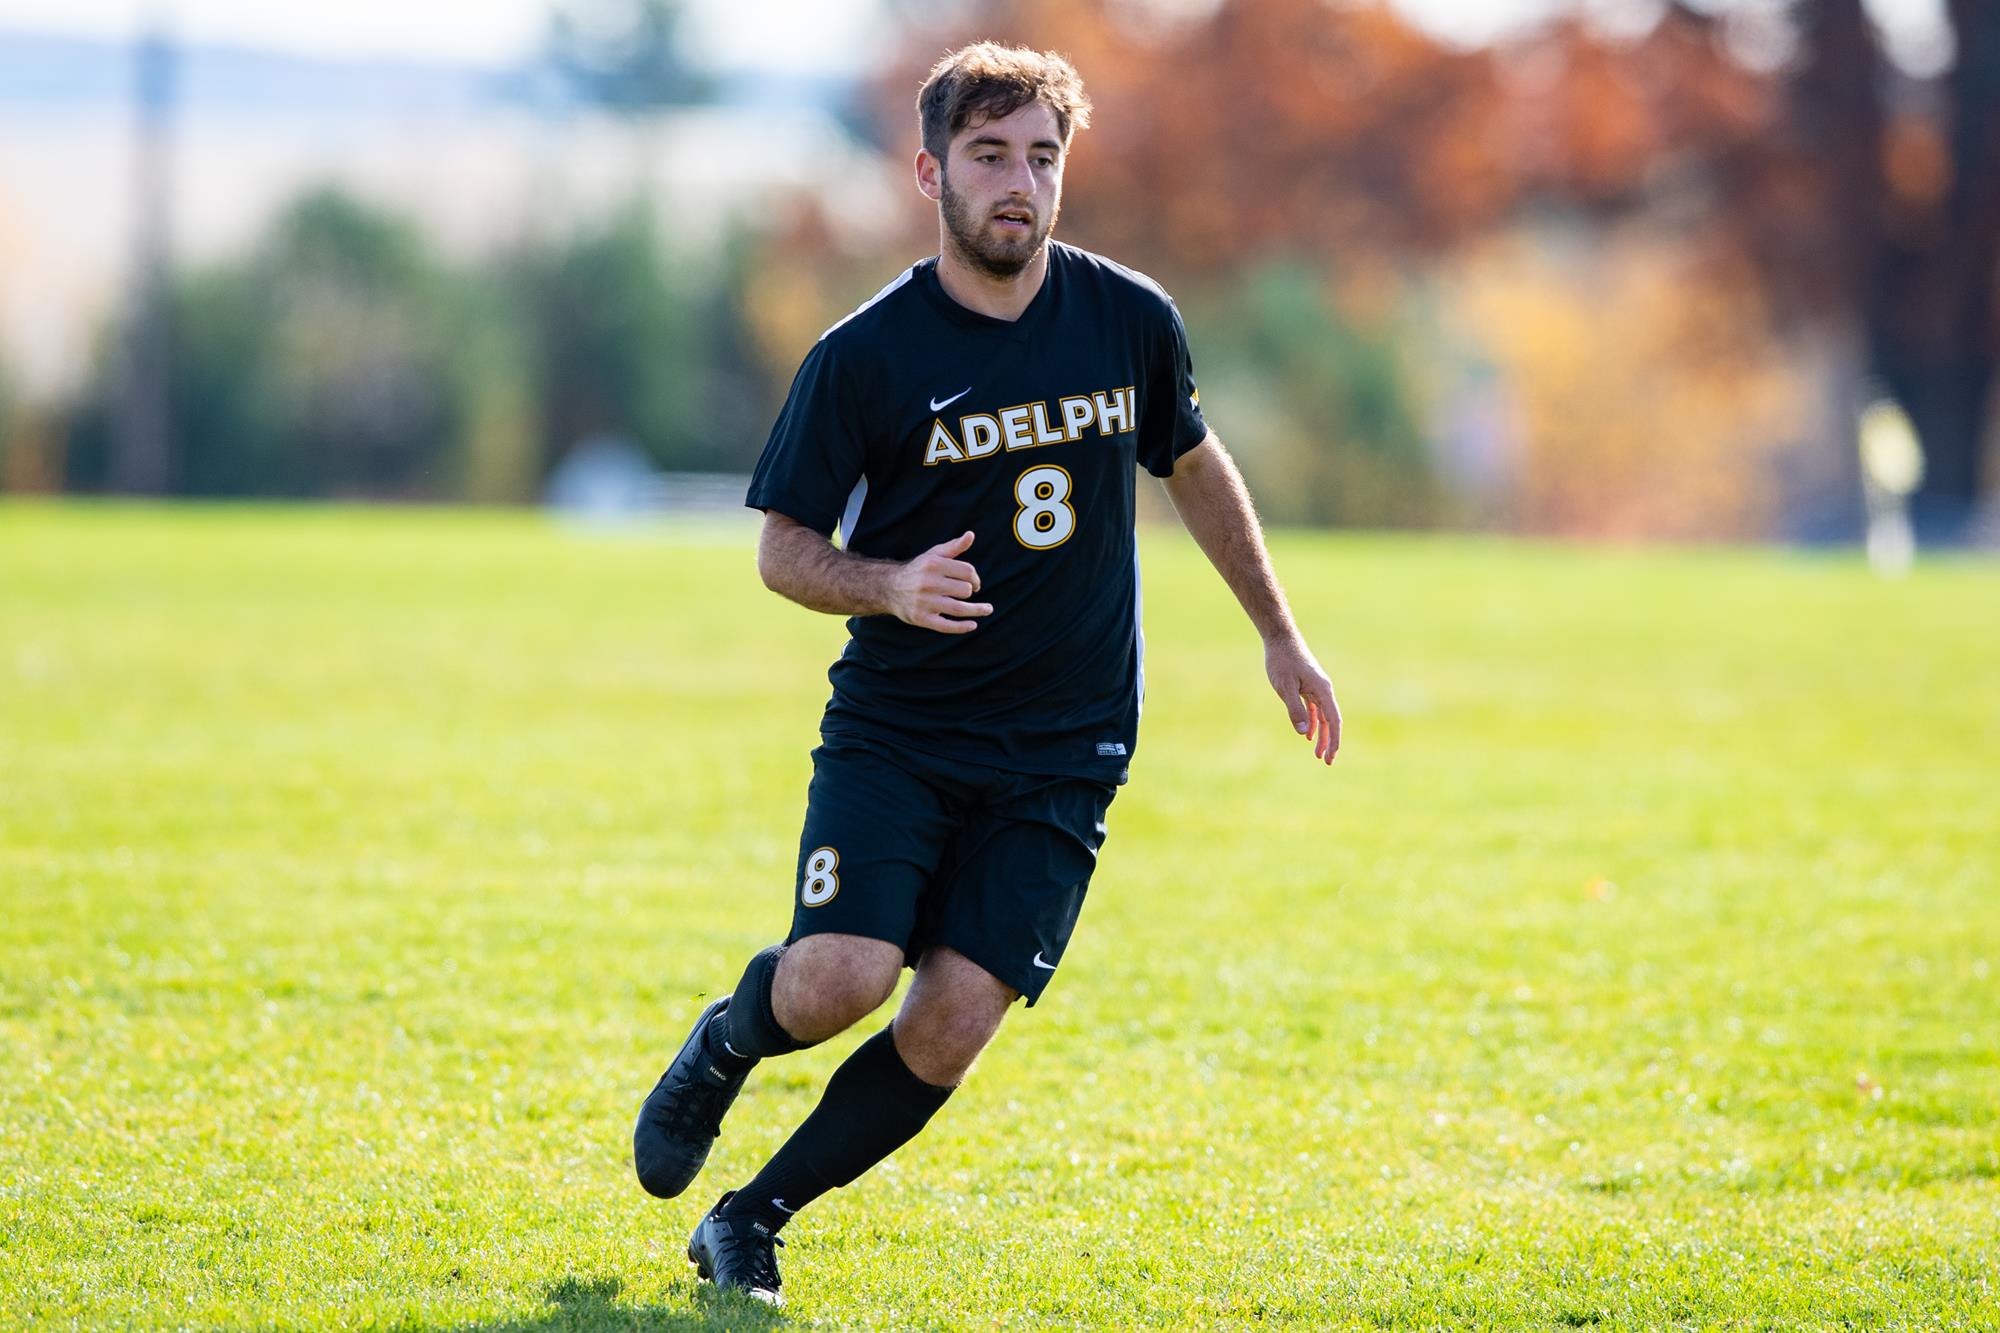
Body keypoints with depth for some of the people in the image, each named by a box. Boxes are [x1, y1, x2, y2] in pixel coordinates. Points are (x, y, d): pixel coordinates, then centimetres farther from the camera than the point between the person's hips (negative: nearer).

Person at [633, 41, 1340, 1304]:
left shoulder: (1131, 320, 1)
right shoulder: (863, 357, -9)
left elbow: (1195, 465, 19)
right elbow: (784, 549, -2)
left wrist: (1280, 634, 23)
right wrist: (889, 587, -23)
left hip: (1064, 751, 2)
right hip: (895, 732, -2)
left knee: (949, 1028, -10)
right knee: (840, 980, -21)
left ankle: (752, 1222, 9)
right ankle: (724, 1046, 15)